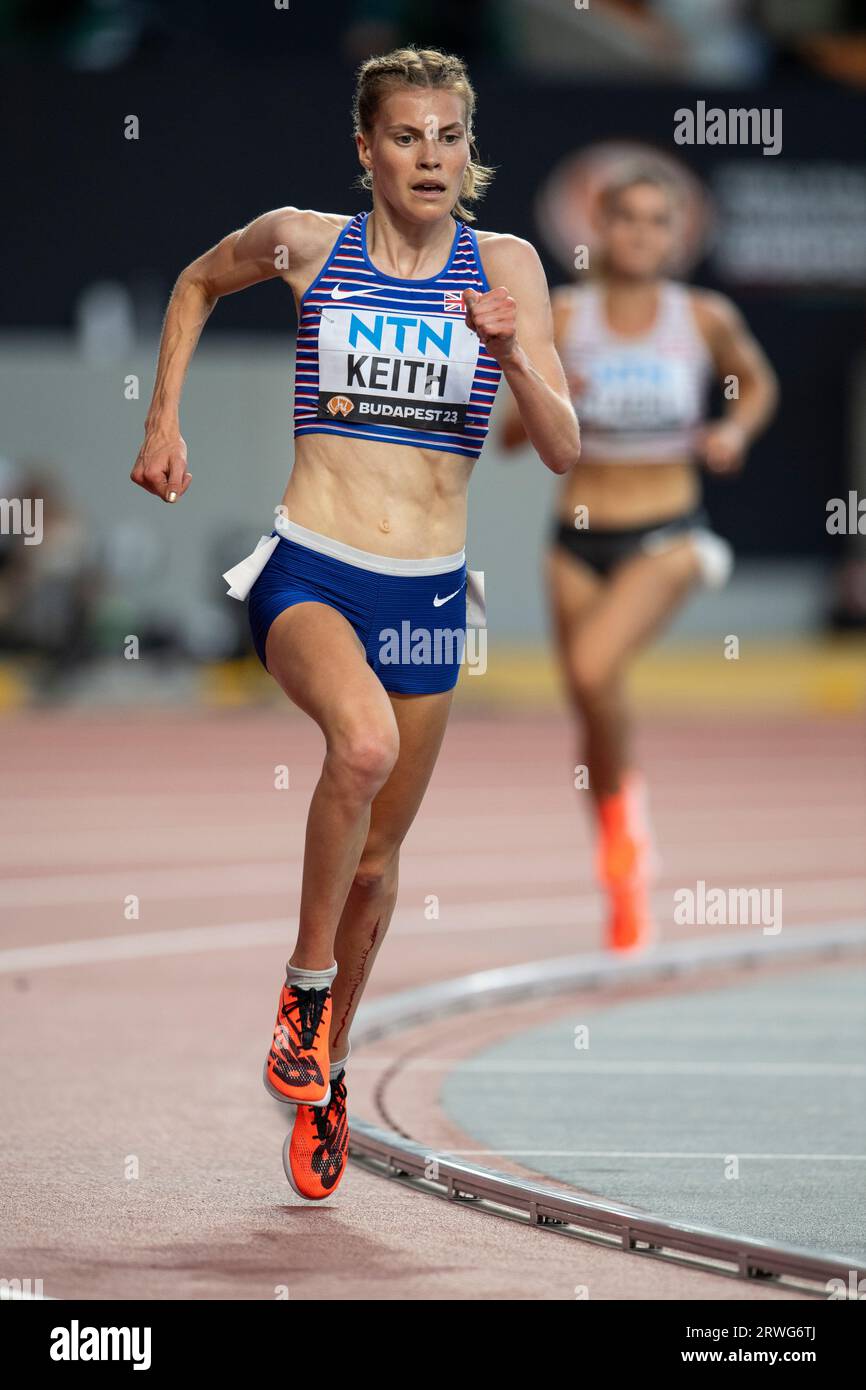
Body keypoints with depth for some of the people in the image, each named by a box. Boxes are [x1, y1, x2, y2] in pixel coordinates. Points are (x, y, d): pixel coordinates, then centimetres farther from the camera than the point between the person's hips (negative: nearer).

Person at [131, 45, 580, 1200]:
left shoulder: (506, 266, 0)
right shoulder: (305, 243, -1)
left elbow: (563, 452, -4)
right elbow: (198, 284, 21)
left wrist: (513, 355, -21)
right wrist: (164, 422, 14)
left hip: (428, 592, 2)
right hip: (307, 571, -2)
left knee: (378, 859, 12)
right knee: (363, 741, -34)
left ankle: (325, 1071, 35)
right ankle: (307, 983, -14)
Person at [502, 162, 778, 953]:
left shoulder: (705, 319, -4)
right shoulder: (562, 317, -3)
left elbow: (758, 383, 17)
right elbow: (512, 435, 1)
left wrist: (737, 431, -3)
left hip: (667, 538, -3)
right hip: (580, 538, 3)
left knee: (593, 668, -27)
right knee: (591, 711, 7)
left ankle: (624, 801, 1)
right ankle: (627, 891, 27)